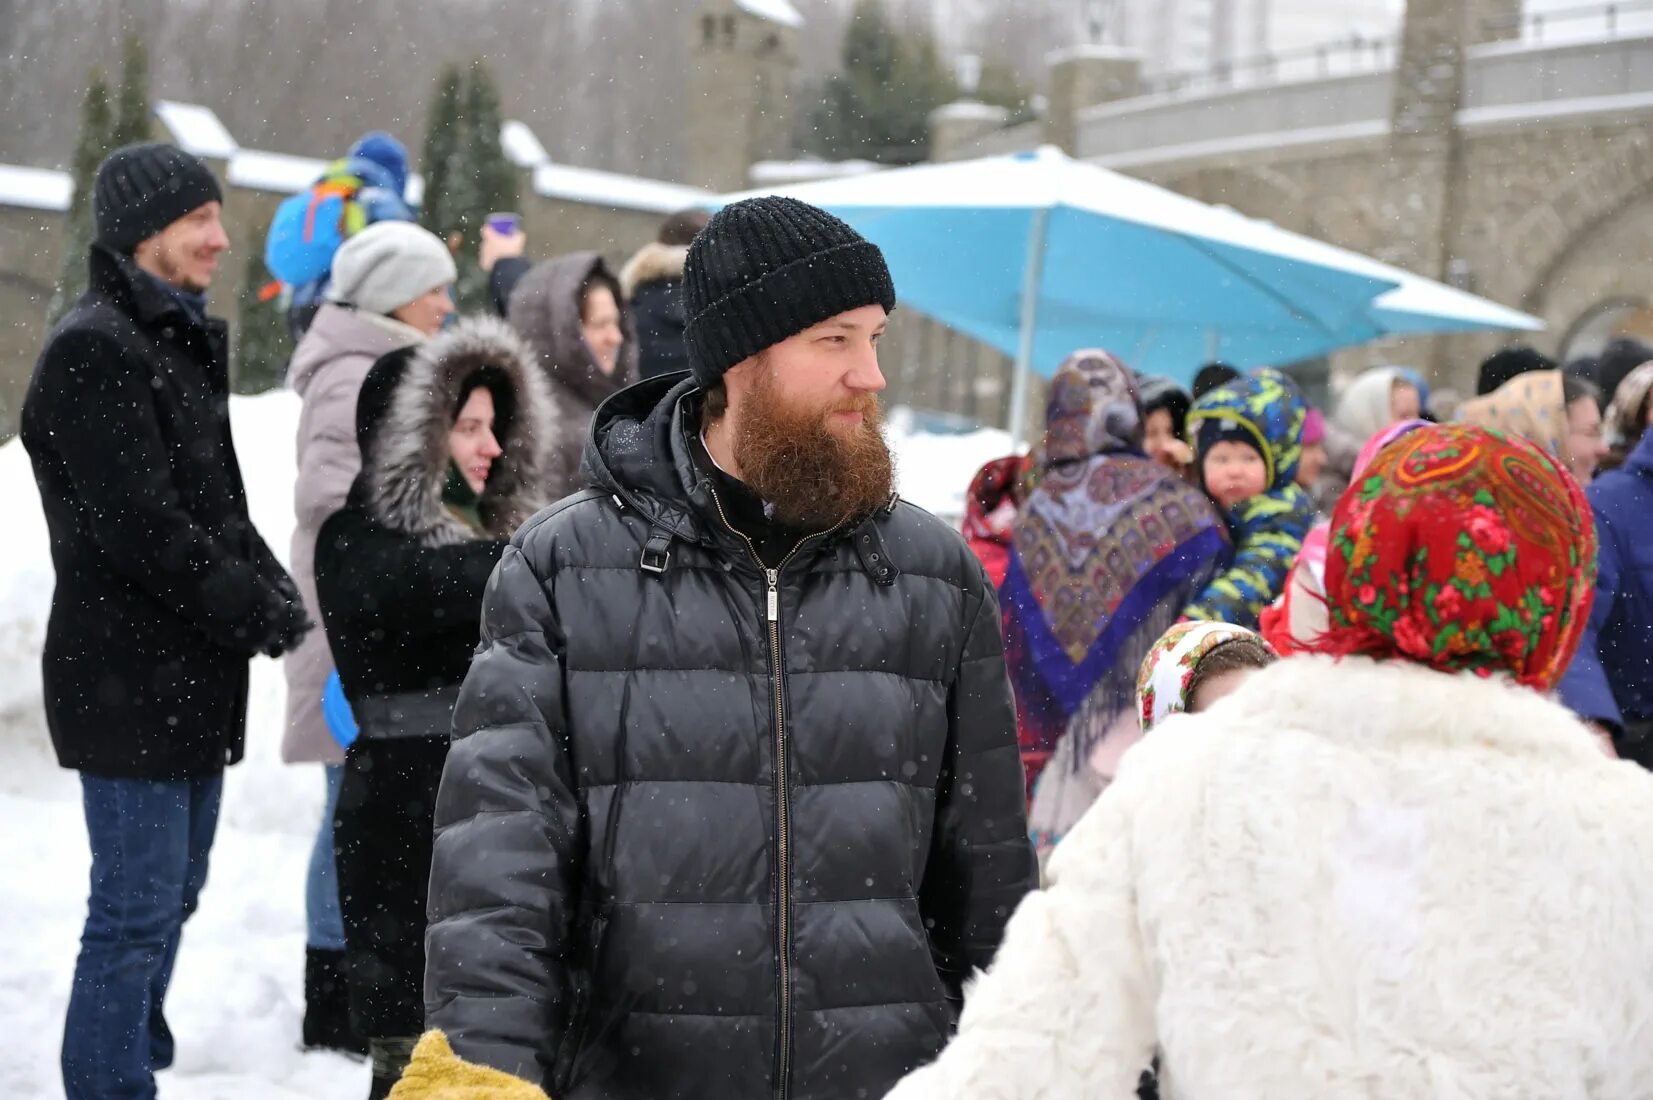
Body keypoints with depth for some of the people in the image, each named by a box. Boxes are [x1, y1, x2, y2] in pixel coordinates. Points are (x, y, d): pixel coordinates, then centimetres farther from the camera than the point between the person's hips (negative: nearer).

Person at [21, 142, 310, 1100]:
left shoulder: (184, 340, 16)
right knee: (137, 909, -5)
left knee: (172, 895, 18)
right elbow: (138, 525, -21)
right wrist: (259, 612, -15)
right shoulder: (93, 350, -15)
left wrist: (274, 589, 2)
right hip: (128, 680, -10)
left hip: (194, 679, 10)